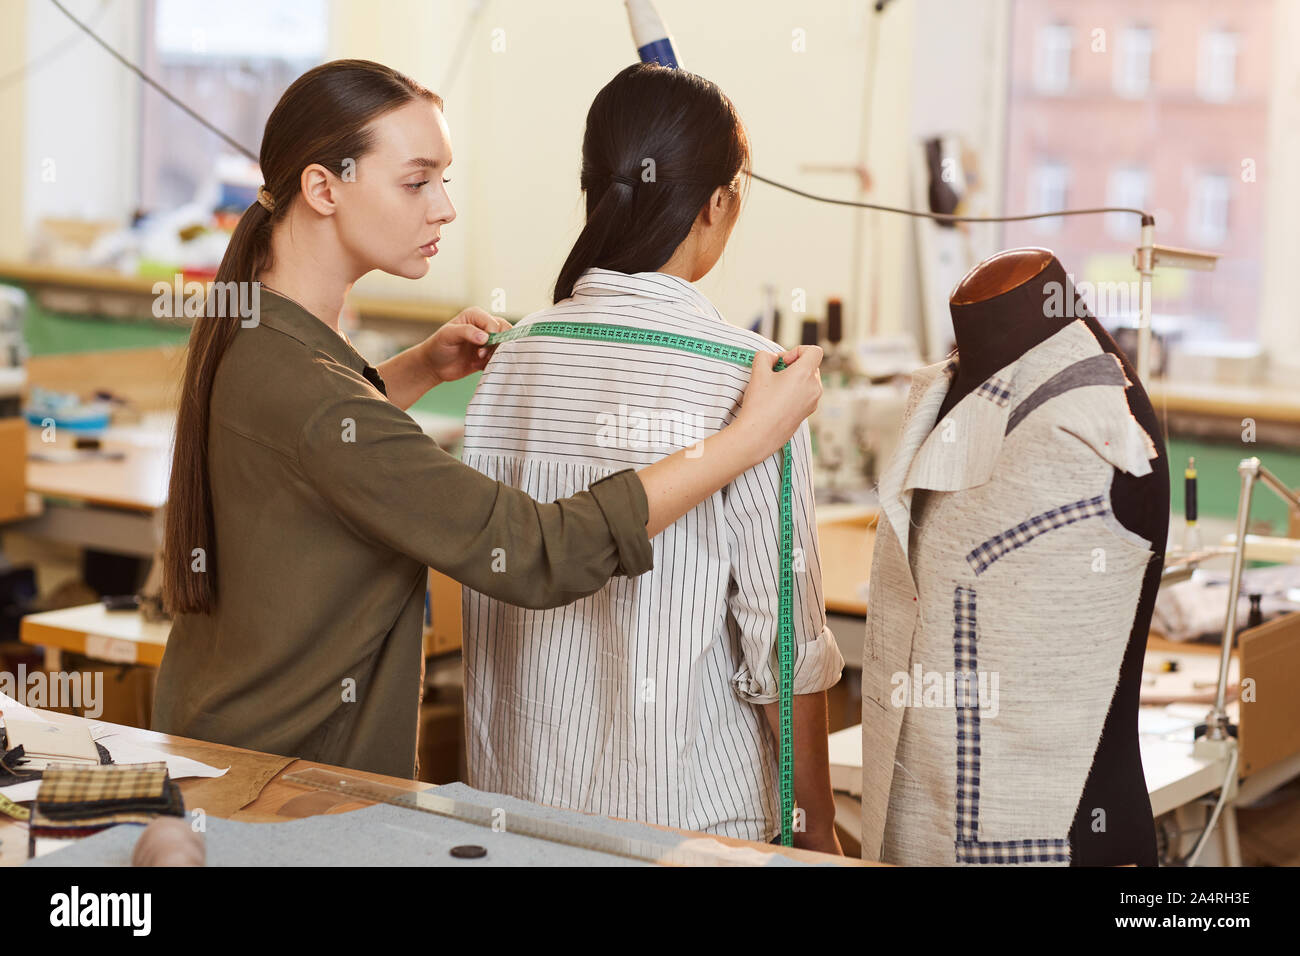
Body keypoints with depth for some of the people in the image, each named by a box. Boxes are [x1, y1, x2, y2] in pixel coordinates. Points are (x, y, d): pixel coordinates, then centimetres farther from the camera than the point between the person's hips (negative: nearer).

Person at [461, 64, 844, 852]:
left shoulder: (512, 360, -2)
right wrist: (818, 823, -2)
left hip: (523, 791, 5)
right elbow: (786, 638, -14)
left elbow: (487, 592, 6)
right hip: (698, 810, -5)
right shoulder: (744, 376, -17)